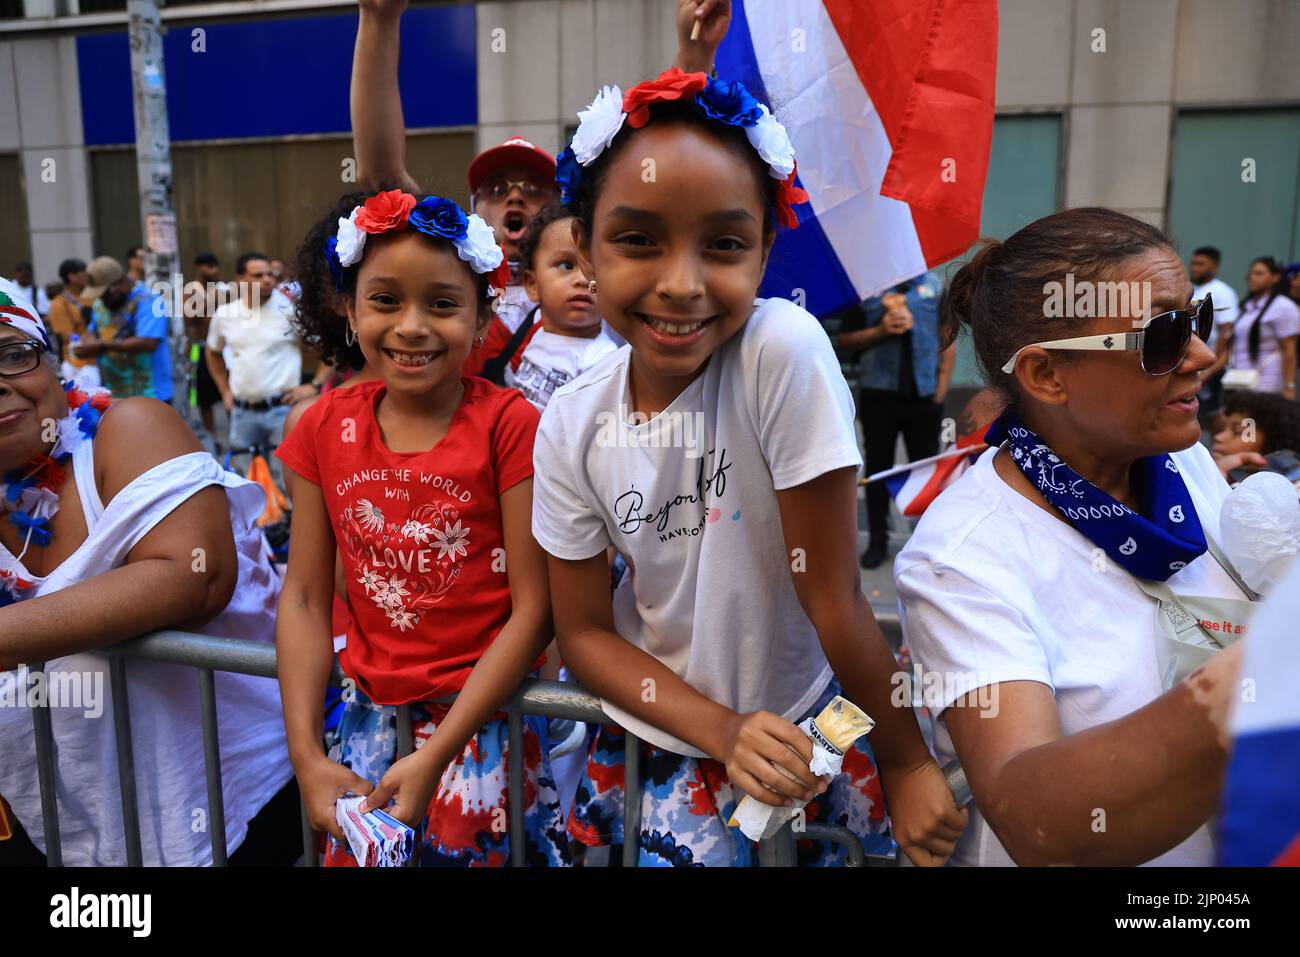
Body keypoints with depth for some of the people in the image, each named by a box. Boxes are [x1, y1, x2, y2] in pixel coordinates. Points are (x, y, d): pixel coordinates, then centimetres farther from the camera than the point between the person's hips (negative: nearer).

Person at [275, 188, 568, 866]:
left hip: (484, 711, -3)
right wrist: (306, 755, -8)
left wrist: (436, 755, -18)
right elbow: (305, 597, 0)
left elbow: (533, 609, -16)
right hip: (371, 712, 4)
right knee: (352, 851, 11)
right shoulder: (326, 428, -1)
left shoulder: (508, 424, -14)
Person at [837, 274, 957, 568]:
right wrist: (880, 331, -15)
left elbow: (948, 343, 9)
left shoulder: (933, 284, 7)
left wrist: (940, 392, 1)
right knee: (878, 467, 7)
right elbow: (845, 339, 2)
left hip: (923, 396, 1)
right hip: (878, 394, -1)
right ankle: (878, 540, 17)